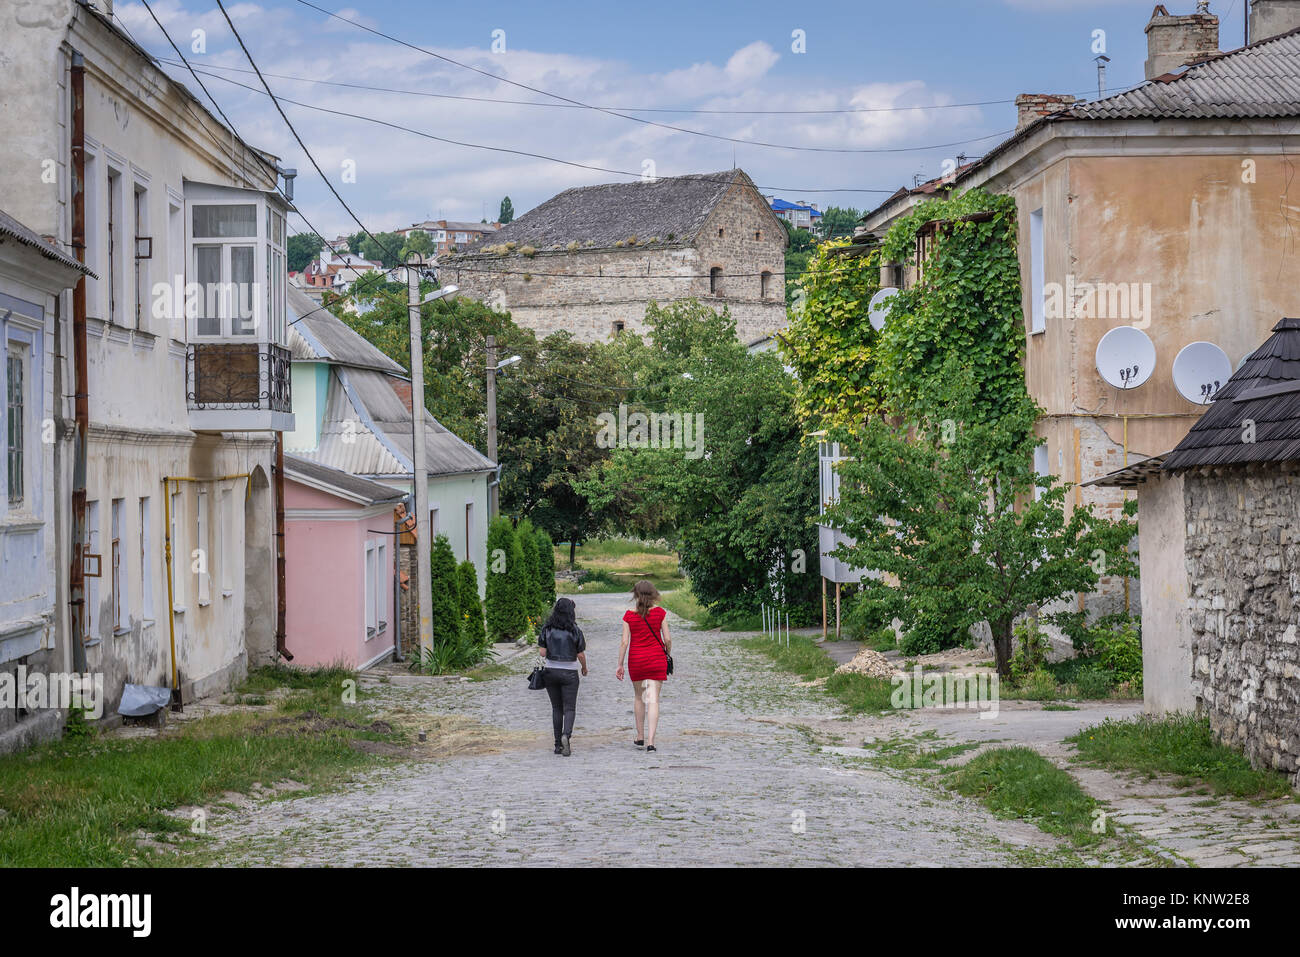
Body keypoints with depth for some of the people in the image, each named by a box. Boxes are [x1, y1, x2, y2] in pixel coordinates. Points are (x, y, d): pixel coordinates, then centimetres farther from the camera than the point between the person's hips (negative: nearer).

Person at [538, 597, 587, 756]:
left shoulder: (547, 629, -3)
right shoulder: (574, 630, -9)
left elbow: (542, 652, -4)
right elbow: (581, 655, -6)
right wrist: (584, 668, 13)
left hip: (550, 670, 3)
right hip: (569, 672, -3)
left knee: (556, 708, 12)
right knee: (569, 707, 1)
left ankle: (558, 744, 10)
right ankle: (566, 734, -26)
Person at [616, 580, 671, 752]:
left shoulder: (629, 615, -5)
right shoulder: (659, 612, -4)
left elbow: (624, 642, -6)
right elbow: (667, 639, -4)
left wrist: (620, 665, 1)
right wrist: (668, 655, 14)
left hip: (636, 660, 1)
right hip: (656, 659, -1)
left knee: (638, 697, 20)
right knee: (653, 699, -3)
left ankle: (640, 737, 26)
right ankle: (650, 741, -12)